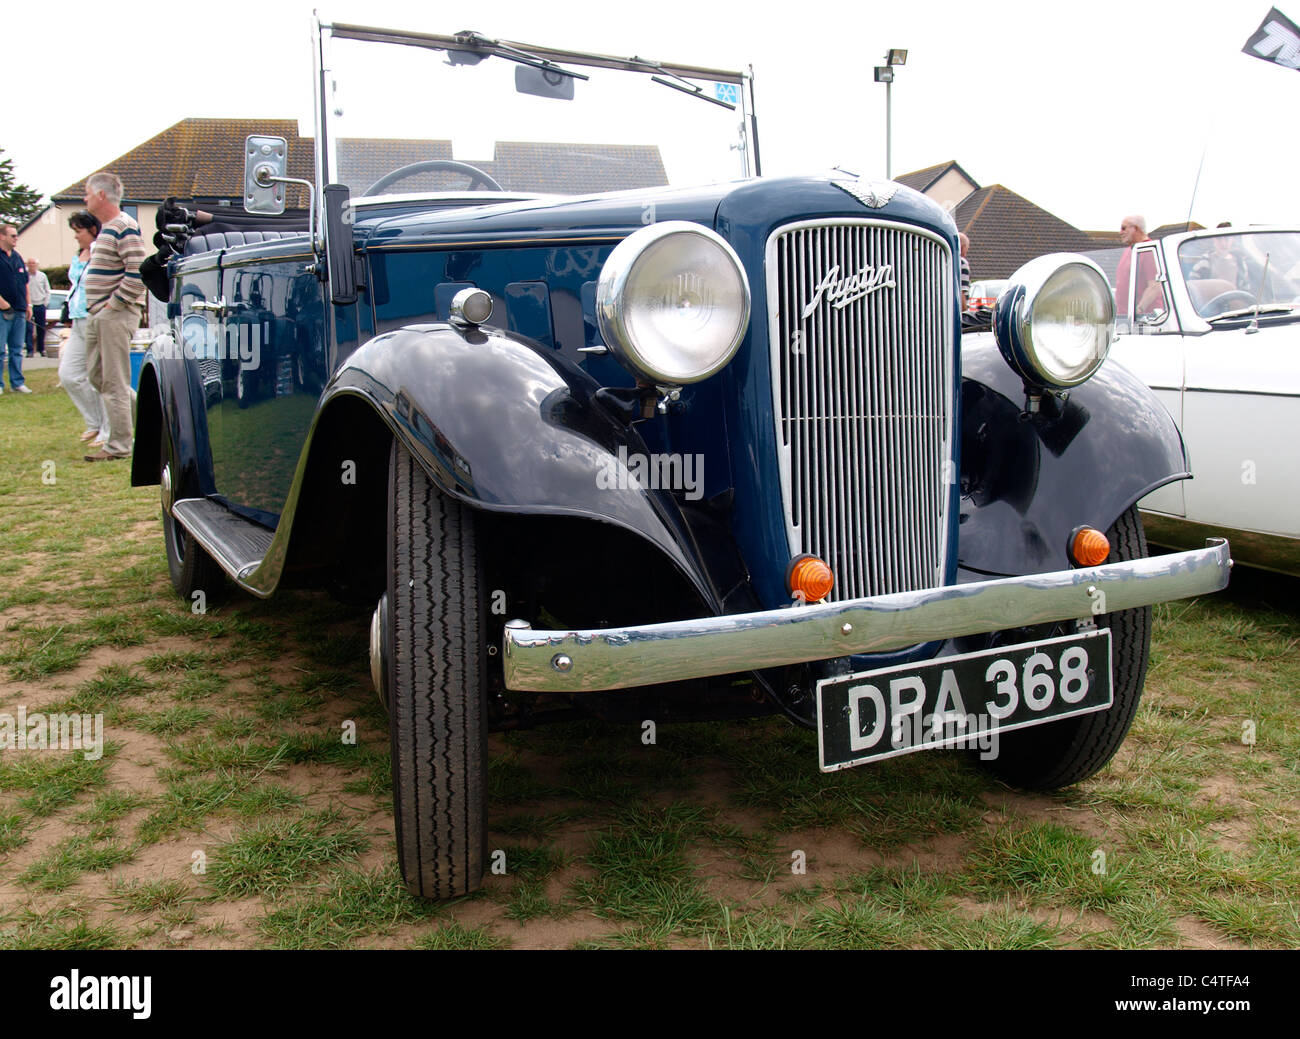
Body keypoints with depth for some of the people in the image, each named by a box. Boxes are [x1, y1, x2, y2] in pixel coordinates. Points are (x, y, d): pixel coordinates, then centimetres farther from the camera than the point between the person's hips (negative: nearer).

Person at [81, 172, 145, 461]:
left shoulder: (124, 227, -13)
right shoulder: (105, 228, 19)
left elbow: (137, 273, -22)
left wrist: (114, 303, -17)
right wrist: (96, 306, 16)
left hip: (115, 315, -10)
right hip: (98, 314, 10)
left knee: (114, 380, -7)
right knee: (96, 374, 13)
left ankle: (119, 446, -2)